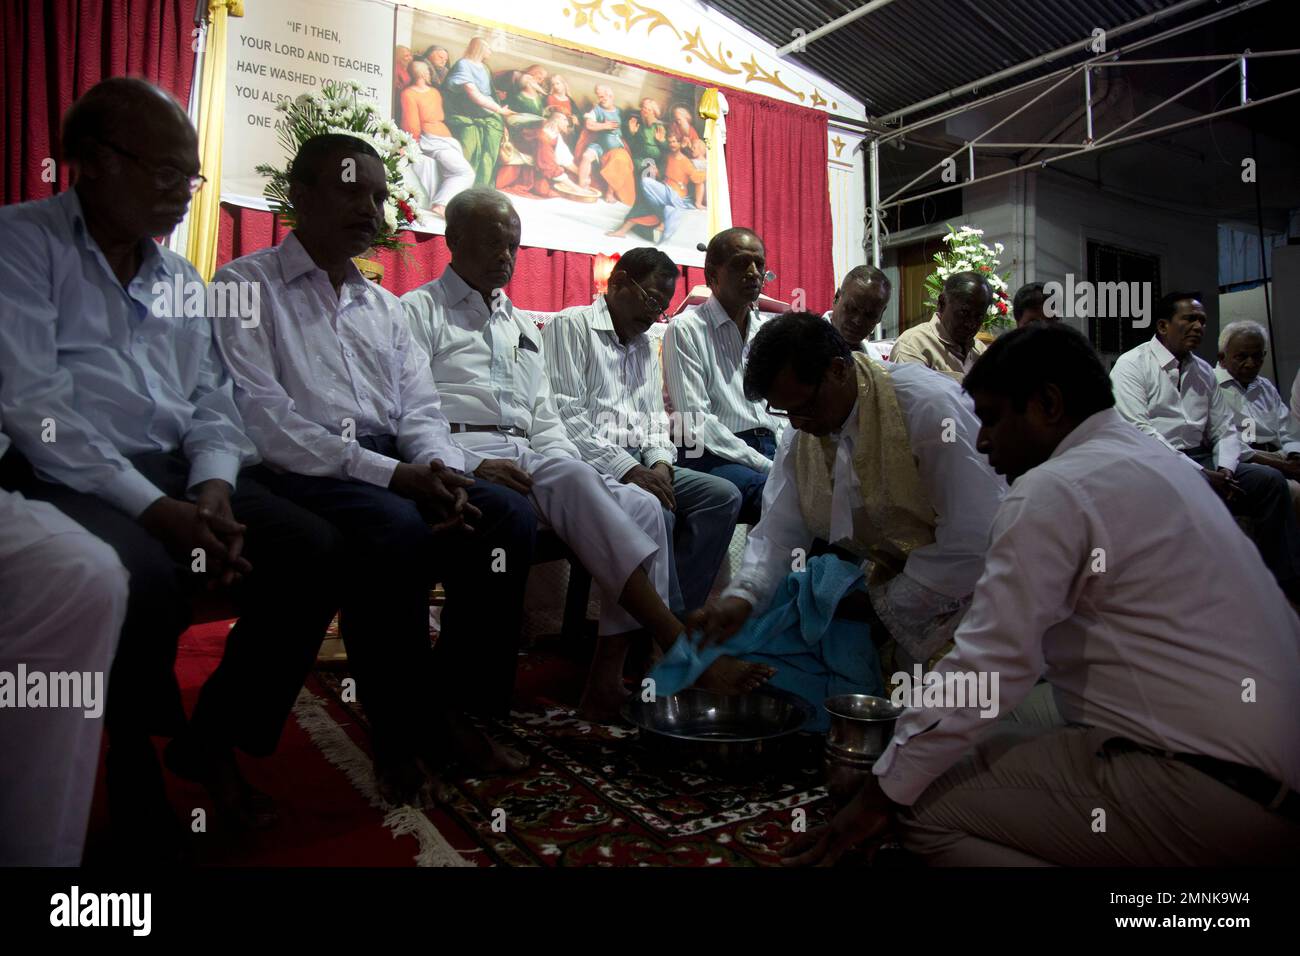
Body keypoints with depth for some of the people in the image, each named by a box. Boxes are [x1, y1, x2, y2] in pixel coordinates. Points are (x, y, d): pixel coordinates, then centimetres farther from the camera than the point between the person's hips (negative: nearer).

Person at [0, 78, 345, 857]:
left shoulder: (181, 279, 17)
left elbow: (211, 404, 11)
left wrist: (213, 486, -11)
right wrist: (154, 507, -22)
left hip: (177, 473, 6)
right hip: (72, 478, -6)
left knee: (315, 552, -13)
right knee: (150, 578, -34)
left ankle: (212, 739, 5)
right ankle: (135, 758, -3)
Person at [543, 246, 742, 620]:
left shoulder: (647, 344, 24)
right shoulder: (571, 326, -1)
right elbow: (565, 416, -12)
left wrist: (661, 462, -3)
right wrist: (626, 468, -20)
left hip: (640, 464, 8)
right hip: (589, 464, -8)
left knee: (723, 495, -11)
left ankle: (678, 612, -11)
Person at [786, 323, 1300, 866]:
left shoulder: (1054, 489, -14)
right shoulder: (1155, 463, 15)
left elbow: (989, 666, -16)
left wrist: (879, 798, -7)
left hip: (1206, 793, -9)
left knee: (928, 804, -8)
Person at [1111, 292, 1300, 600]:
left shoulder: (1203, 370, 17)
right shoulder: (1132, 365, -4)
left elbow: (1225, 430, 18)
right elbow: (1139, 432, -15)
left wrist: (1224, 470, -5)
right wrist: (1201, 474, -18)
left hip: (1200, 459, 7)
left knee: (1271, 480, -13)